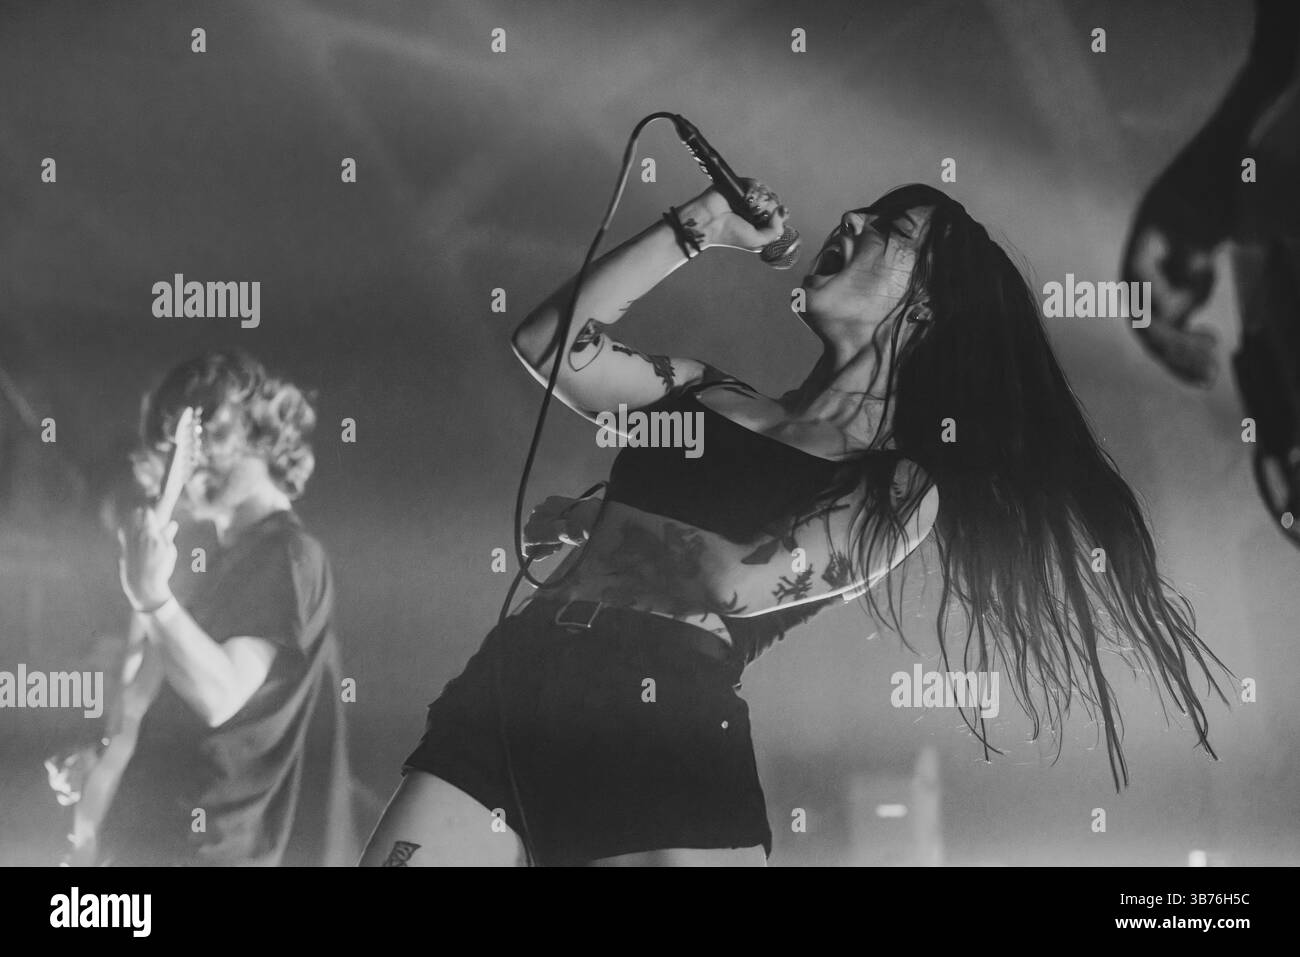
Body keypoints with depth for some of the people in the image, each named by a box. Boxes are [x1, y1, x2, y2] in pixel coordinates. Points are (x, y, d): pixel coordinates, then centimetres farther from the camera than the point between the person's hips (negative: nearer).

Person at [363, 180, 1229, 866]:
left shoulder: (903, 486, 8)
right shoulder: (707, 395, 24)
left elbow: (741, 580, -5)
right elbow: (547, 345, 13)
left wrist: (592, 521, 9)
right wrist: (695, 231, 13)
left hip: (667, 723, -4)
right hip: (514, 677, 4)